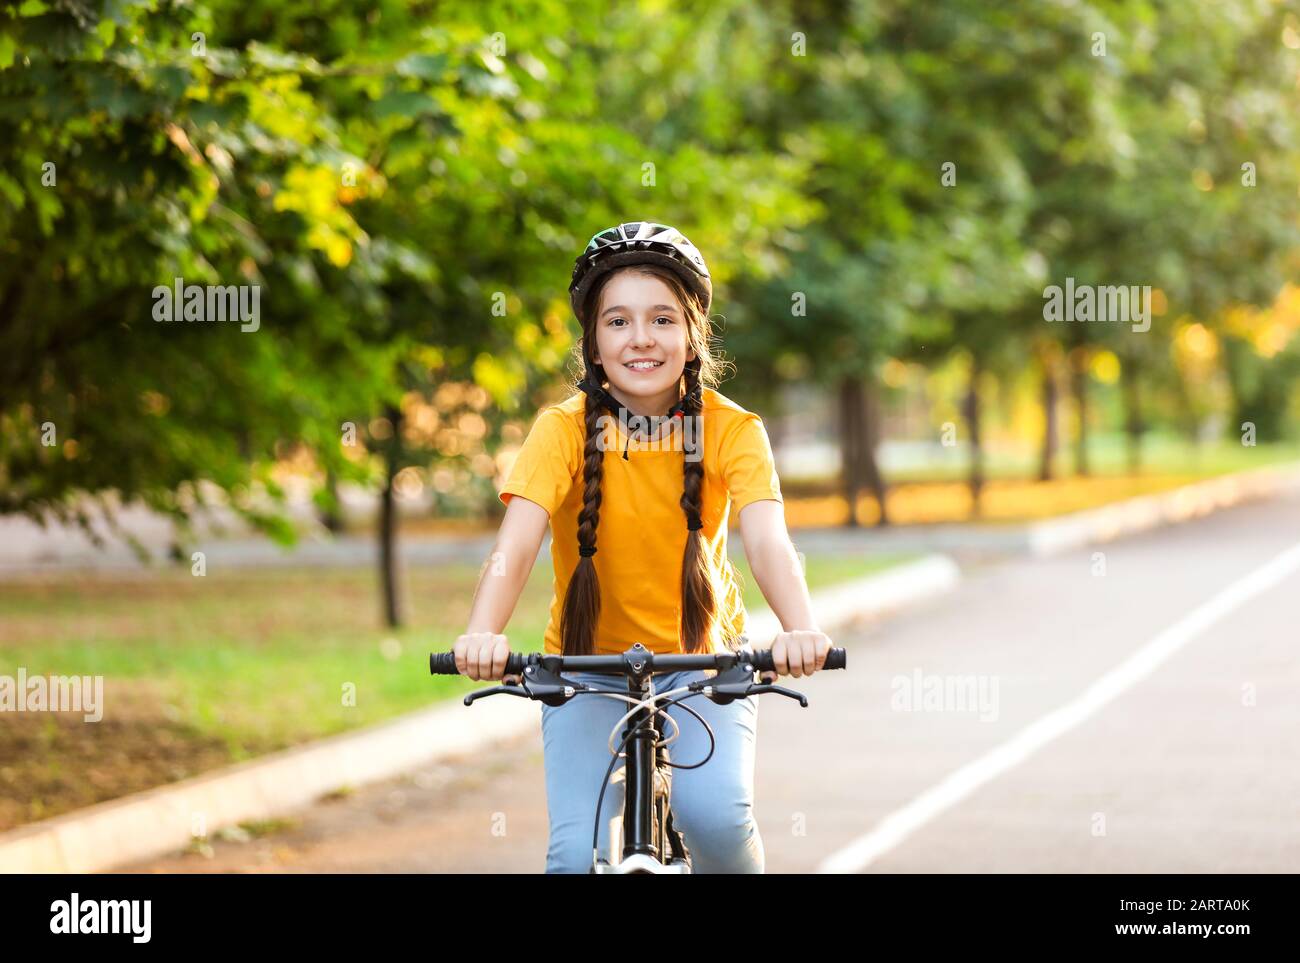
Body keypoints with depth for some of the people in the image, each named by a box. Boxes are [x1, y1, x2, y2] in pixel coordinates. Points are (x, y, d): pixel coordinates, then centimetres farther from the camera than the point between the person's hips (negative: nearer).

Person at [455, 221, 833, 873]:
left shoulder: (731, 429, -11)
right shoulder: (565, 429, -13)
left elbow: (766, 537, -25)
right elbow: (518, 538, -27)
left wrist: (800, 628, -46)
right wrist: (483, 633, -47)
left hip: (702, 661, 0)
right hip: (589, 667, 0)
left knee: (716, 818, -25)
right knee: (578, 855, -17)